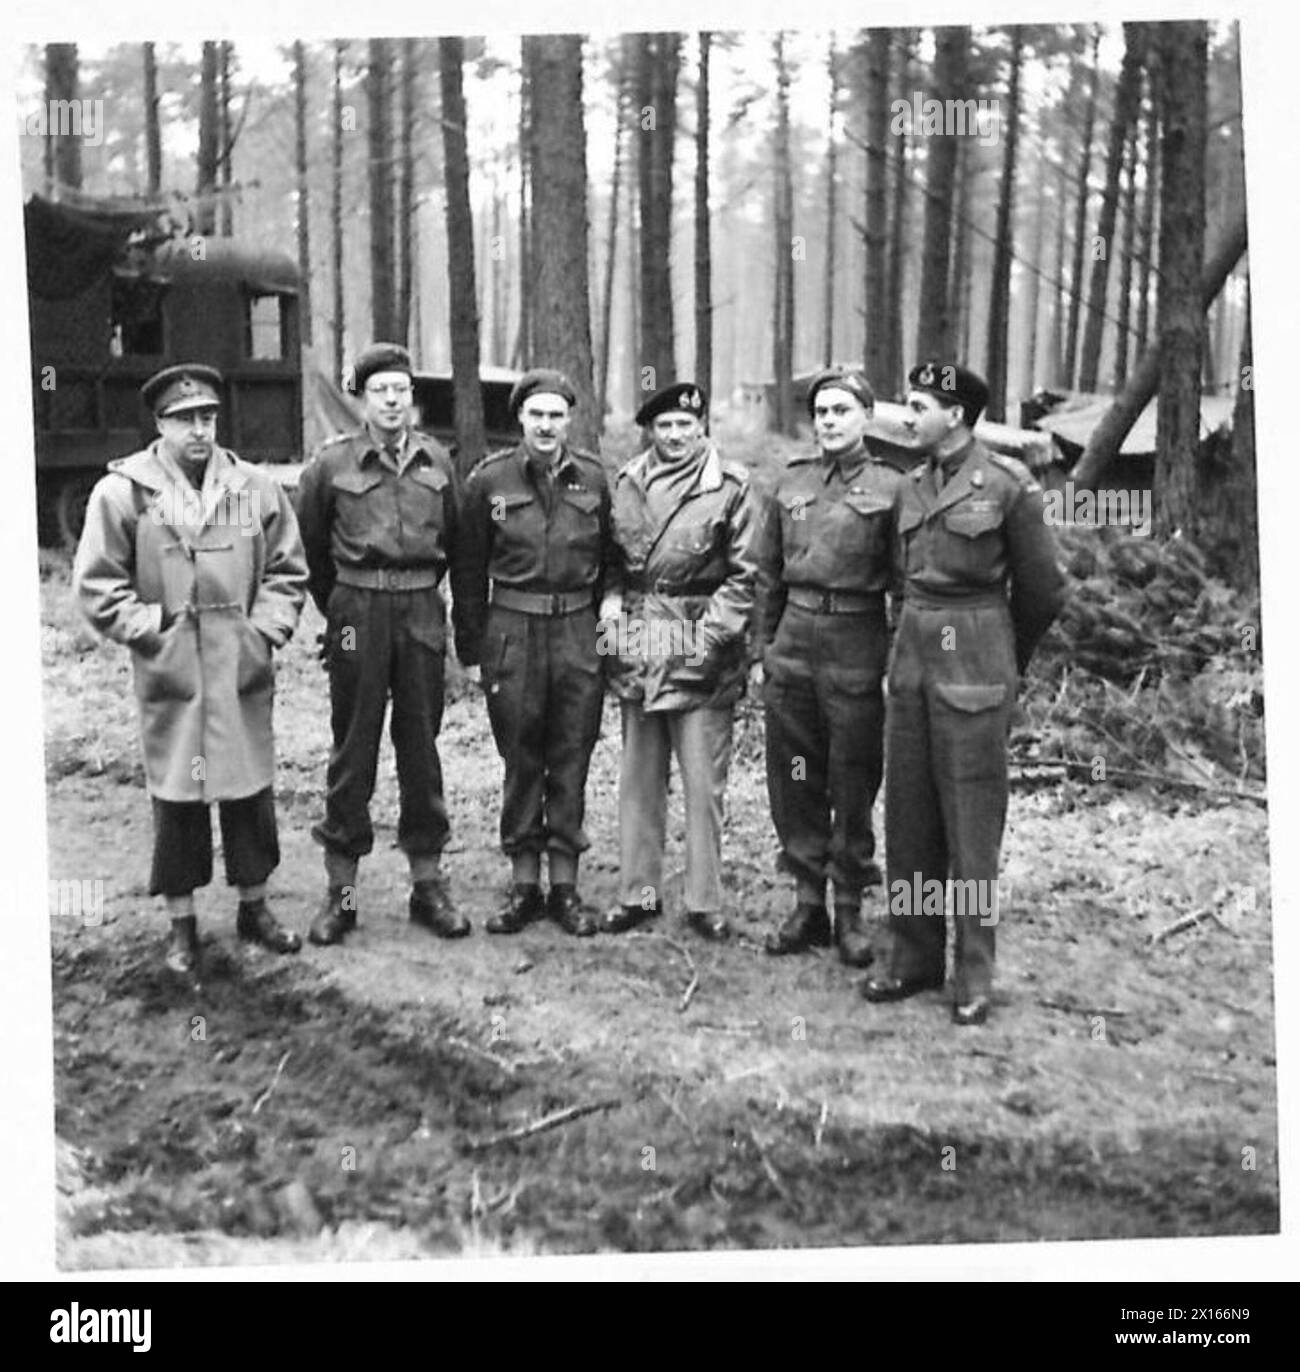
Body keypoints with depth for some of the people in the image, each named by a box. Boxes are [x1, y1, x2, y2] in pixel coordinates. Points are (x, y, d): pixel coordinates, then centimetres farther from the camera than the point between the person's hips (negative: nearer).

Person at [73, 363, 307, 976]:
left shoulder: (256, 488, 3)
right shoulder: (122, 491, -4)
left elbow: (287, 570, 10)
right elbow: (97, 583, -2)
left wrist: (266, 629, -2)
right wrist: (150, 631, -8)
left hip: (243, 673, 2)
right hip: (168, 674, -2)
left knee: (251, 788, 11)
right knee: (176, 797, 5)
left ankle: (255, 906, 28)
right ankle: (181, 924, 19)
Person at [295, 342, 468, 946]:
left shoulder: (436, 460, 4)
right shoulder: (332, 463, -3)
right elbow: (310, 545, 9)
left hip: (422, 610, 2)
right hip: (357, 613, -2)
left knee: (420, 744, 7)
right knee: (353, 746, 2)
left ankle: (428, 882, 16)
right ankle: (340, 890, 10)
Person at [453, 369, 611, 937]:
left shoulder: (593, 478, 3)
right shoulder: (489, 480, -1)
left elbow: (609, 562, 10)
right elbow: (469, 570, 3)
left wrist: (607, 630, 5)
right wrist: (471, 646, 1)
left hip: (578, 631, 1)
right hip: (512, 632, -1)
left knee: (571, 761, 5)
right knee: (520, 761, 6)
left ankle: (565, 884, 15)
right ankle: (524, 884, 16)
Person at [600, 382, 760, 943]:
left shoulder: (730, 486, -3)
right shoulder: (626, 482, 9)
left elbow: (745, 573, -5)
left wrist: (713, 631, -13)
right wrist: (611, 602, 1)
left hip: (700, 651, -4)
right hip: (636, 646, 4)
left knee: (704, 783, 0)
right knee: (638, 778, 11)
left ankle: (705, 902, 9)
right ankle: (638, 893, 20)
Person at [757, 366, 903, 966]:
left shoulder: (889, 488, -3)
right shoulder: (789, 484, 9)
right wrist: (765, 647, 12)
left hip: (856, 645, -4)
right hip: (794, 640, 4)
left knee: (853, 783, 3)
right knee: (794, 780, 7)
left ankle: (850, 910, 16)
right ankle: (807, 902, 20)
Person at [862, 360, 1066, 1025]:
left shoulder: (1007, 485, -7)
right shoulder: (910, 488, 10)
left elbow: (1042, 589, 1)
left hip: (974, 668, -6)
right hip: (911, 654, 6)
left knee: (972, 821, -1)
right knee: (907, 817, 8)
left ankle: (973, 976, 8)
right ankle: (912, 957, 19)